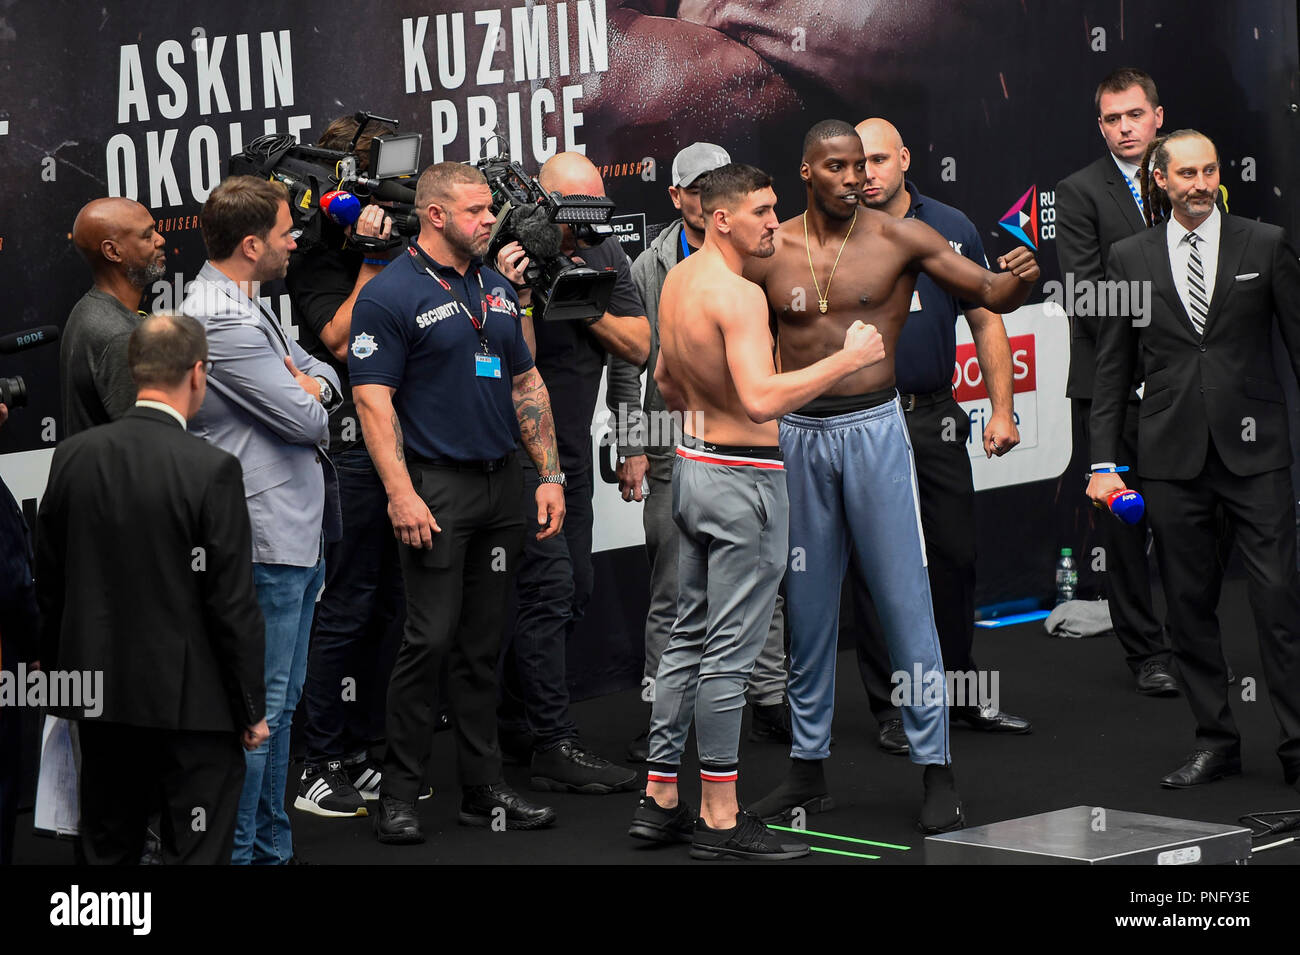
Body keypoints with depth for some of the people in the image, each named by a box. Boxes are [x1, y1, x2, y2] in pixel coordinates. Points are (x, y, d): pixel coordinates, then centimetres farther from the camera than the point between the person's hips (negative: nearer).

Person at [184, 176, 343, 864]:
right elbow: (306, 419, -18)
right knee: (257, 709, -8)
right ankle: (233, 851, -5)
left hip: (295, 536, 11)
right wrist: (308, 396, 5)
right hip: (264, 543, -11)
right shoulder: (220, 322, -18)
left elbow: (324, 382, 20)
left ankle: (269, 846, 23)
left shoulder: (247, 309, 16)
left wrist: (306, 384, -3)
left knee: (280, 703, 16)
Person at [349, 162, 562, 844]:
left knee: (483, 645, 10)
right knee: (430, 640, -9)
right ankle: (399, 795, -2)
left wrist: (550, 477, 12)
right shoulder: (390, 295, -8)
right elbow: (373, 399, -12)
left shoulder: (497, 289, 14)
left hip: (502, 486, 7)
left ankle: (484, 788, 14)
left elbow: (526, 384, 19)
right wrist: (401, 494, -20)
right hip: (436, 487, -6)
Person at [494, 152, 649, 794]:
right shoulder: (511, 258, -13)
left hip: (572, 446, 7)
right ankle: (553, 746, -13)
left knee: (573, 592, 11)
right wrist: (521, 296, -30)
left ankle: (515, 722, 24)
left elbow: (639, 346, 0)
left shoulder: (604, 256, 5)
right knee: (549, 584, -13)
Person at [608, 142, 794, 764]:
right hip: (674, 451, -1)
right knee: (671, 594, 1)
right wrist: (632, 446, -2)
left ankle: (769, 702, 18)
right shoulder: (649, 268, 3)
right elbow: (627, 362, 4)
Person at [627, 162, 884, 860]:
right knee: (730, 651, -5)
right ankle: (720, 821, -2)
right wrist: (847, 359, -25)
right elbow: (760, 400, -32)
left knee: (689, 636, 15)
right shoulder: (737, 295, -21)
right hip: (742, 480, -10)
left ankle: (659, 801, 19)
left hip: (692, 464, 10)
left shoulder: (678, 281, 9)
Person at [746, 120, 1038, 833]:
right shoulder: (768, 252, 4)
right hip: (798, 435, 3)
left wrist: (1018, 280, -25)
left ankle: (936, 771, 1)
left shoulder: (897, 238, -2)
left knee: (904, 600, -4)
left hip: (873, 428, -2)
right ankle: (808, 768, 19)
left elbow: (991, 295, -2)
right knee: (807, 608, 9)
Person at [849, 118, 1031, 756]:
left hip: (936, 417, 3)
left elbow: (986, 323, 10)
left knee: (955, 558, 8)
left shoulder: (951, 229, 6)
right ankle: (894, 709, 9)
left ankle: (958, 692, 23)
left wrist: (1002, 409, 3)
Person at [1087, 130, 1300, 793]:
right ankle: (1215, 743, 16)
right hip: (1172, 456, 2)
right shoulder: (1129, 257, 7)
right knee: (1189, 602, 6)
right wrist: (1104, 463, 4)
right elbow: (1112, 366, 9)